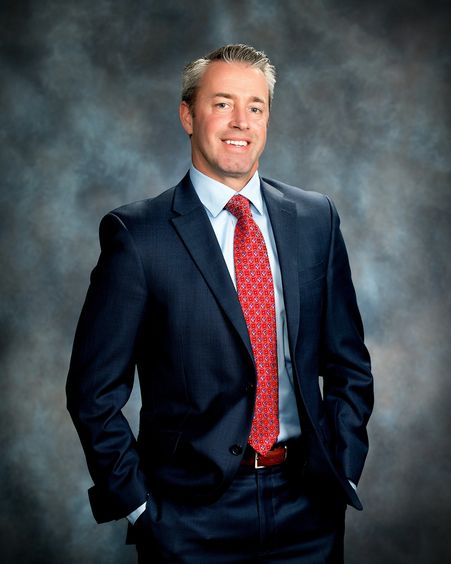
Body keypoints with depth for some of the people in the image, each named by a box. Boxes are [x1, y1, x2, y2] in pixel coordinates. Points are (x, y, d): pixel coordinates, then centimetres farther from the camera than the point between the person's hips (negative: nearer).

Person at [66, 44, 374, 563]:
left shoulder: (315, 217, 3)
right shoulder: (137, 233, -8)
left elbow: (346, 362, 8)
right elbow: (94, 390, -6)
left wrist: (342, 470, 2)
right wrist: (138, 504, -7)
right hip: (191, 518, -3)